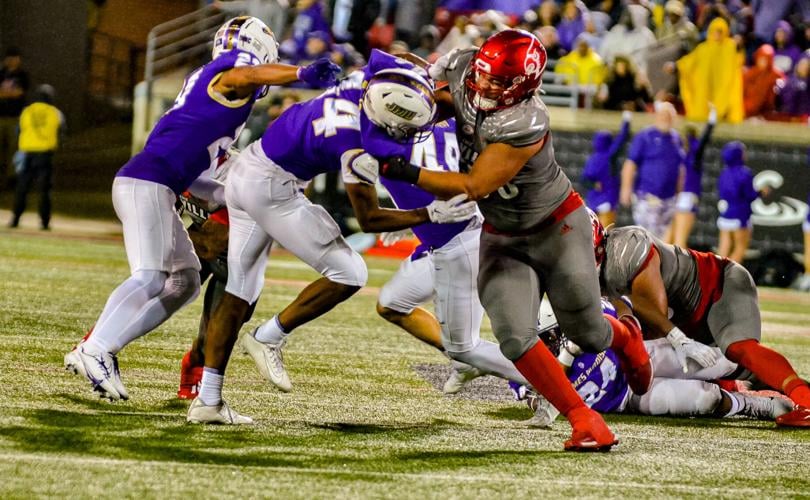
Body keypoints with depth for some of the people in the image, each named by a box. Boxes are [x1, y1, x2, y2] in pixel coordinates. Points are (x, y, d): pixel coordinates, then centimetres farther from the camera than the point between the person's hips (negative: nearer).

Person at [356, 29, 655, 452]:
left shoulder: (525, 126, -36)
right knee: (515, 337, -15)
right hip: (502, 239, 5)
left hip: (557, 227, -5)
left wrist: (403, 172, -37)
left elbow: (473, 187, -33)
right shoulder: (460, 71, -18)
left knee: (588, 335, 13)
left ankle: (624, 335, 51)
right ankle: (585, 421, -5)